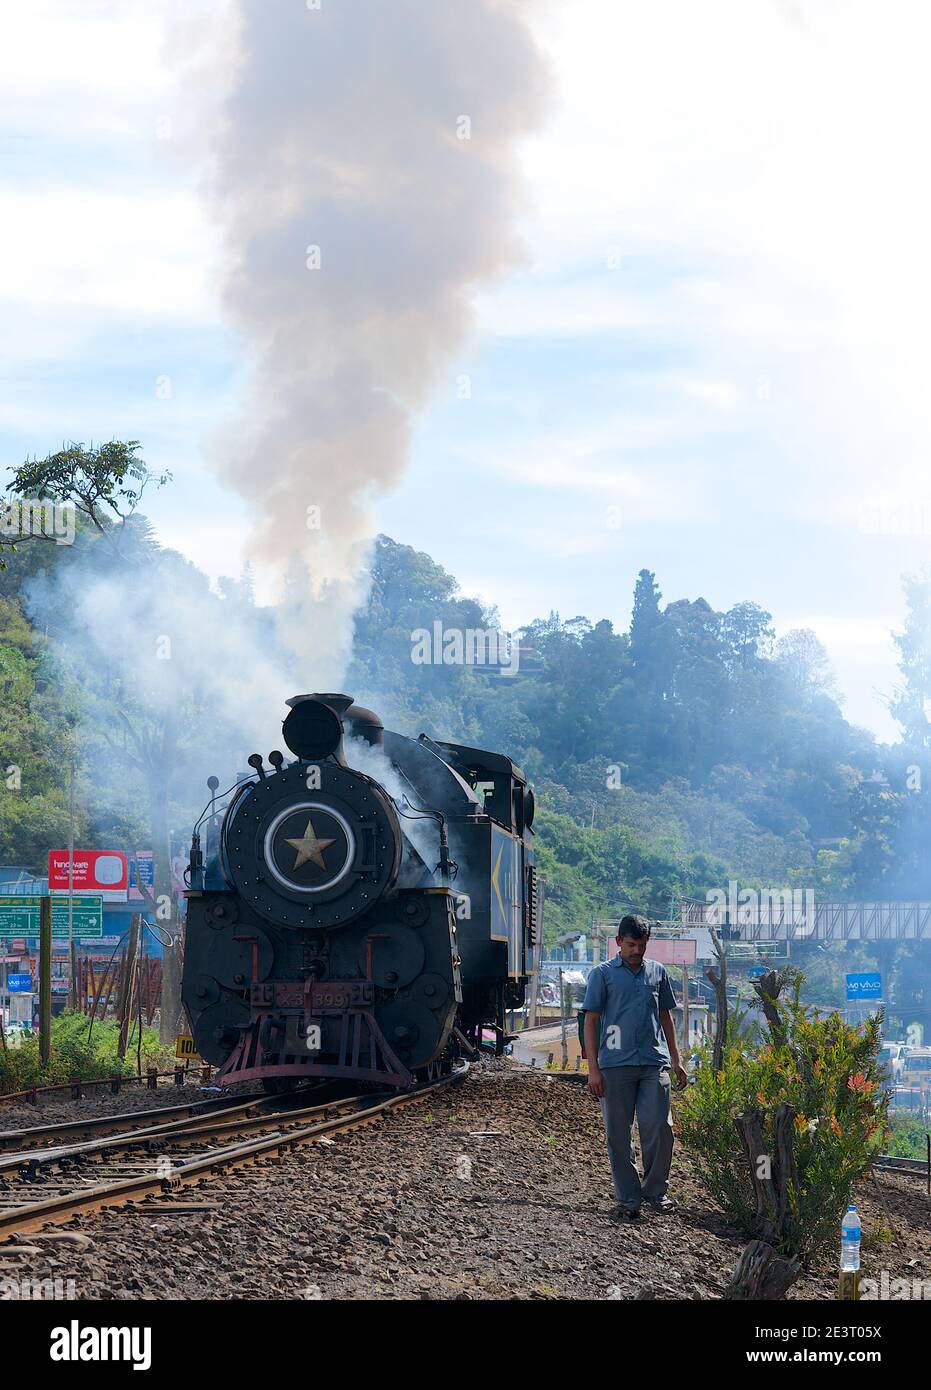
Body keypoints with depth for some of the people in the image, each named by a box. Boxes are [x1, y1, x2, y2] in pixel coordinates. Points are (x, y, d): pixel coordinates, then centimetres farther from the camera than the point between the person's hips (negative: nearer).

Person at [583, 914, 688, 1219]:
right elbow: (591, 1022, 2)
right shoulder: (603, 974, 4)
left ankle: (655, 1191, 12)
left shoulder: (657, 972, 14)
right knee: (619, 1134, 1)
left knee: (659, 1128, -5)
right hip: (616, 1065, -2)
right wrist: (593, 1069, -5)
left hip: (654, 1063, 2)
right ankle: (627, 1198, 10)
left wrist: (676, 1060, 18)